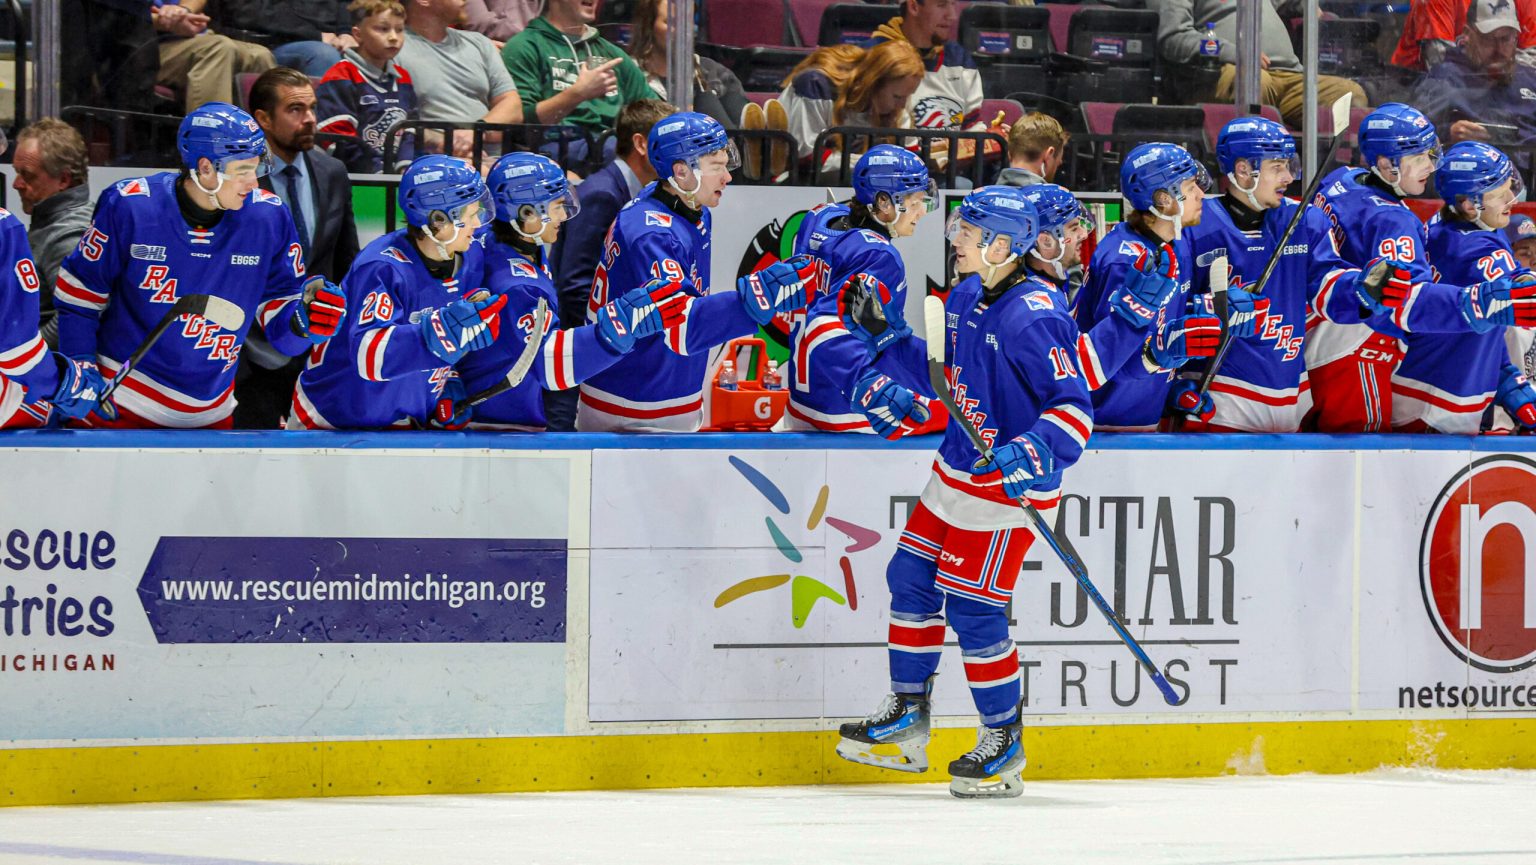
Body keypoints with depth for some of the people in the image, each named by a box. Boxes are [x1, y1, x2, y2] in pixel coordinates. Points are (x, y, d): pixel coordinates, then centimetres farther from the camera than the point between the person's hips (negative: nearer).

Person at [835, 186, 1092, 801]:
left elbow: (1074, 408, -25)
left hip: (1008, 483, -10)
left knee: (973, 609, -7)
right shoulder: (964, 300, 6)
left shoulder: (1033, 316, -23)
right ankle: (906, 718, 25)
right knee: (910, 579, 13)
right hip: (956, 471, 10)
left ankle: (1004, 743, 9)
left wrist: (1032, 455, -36)